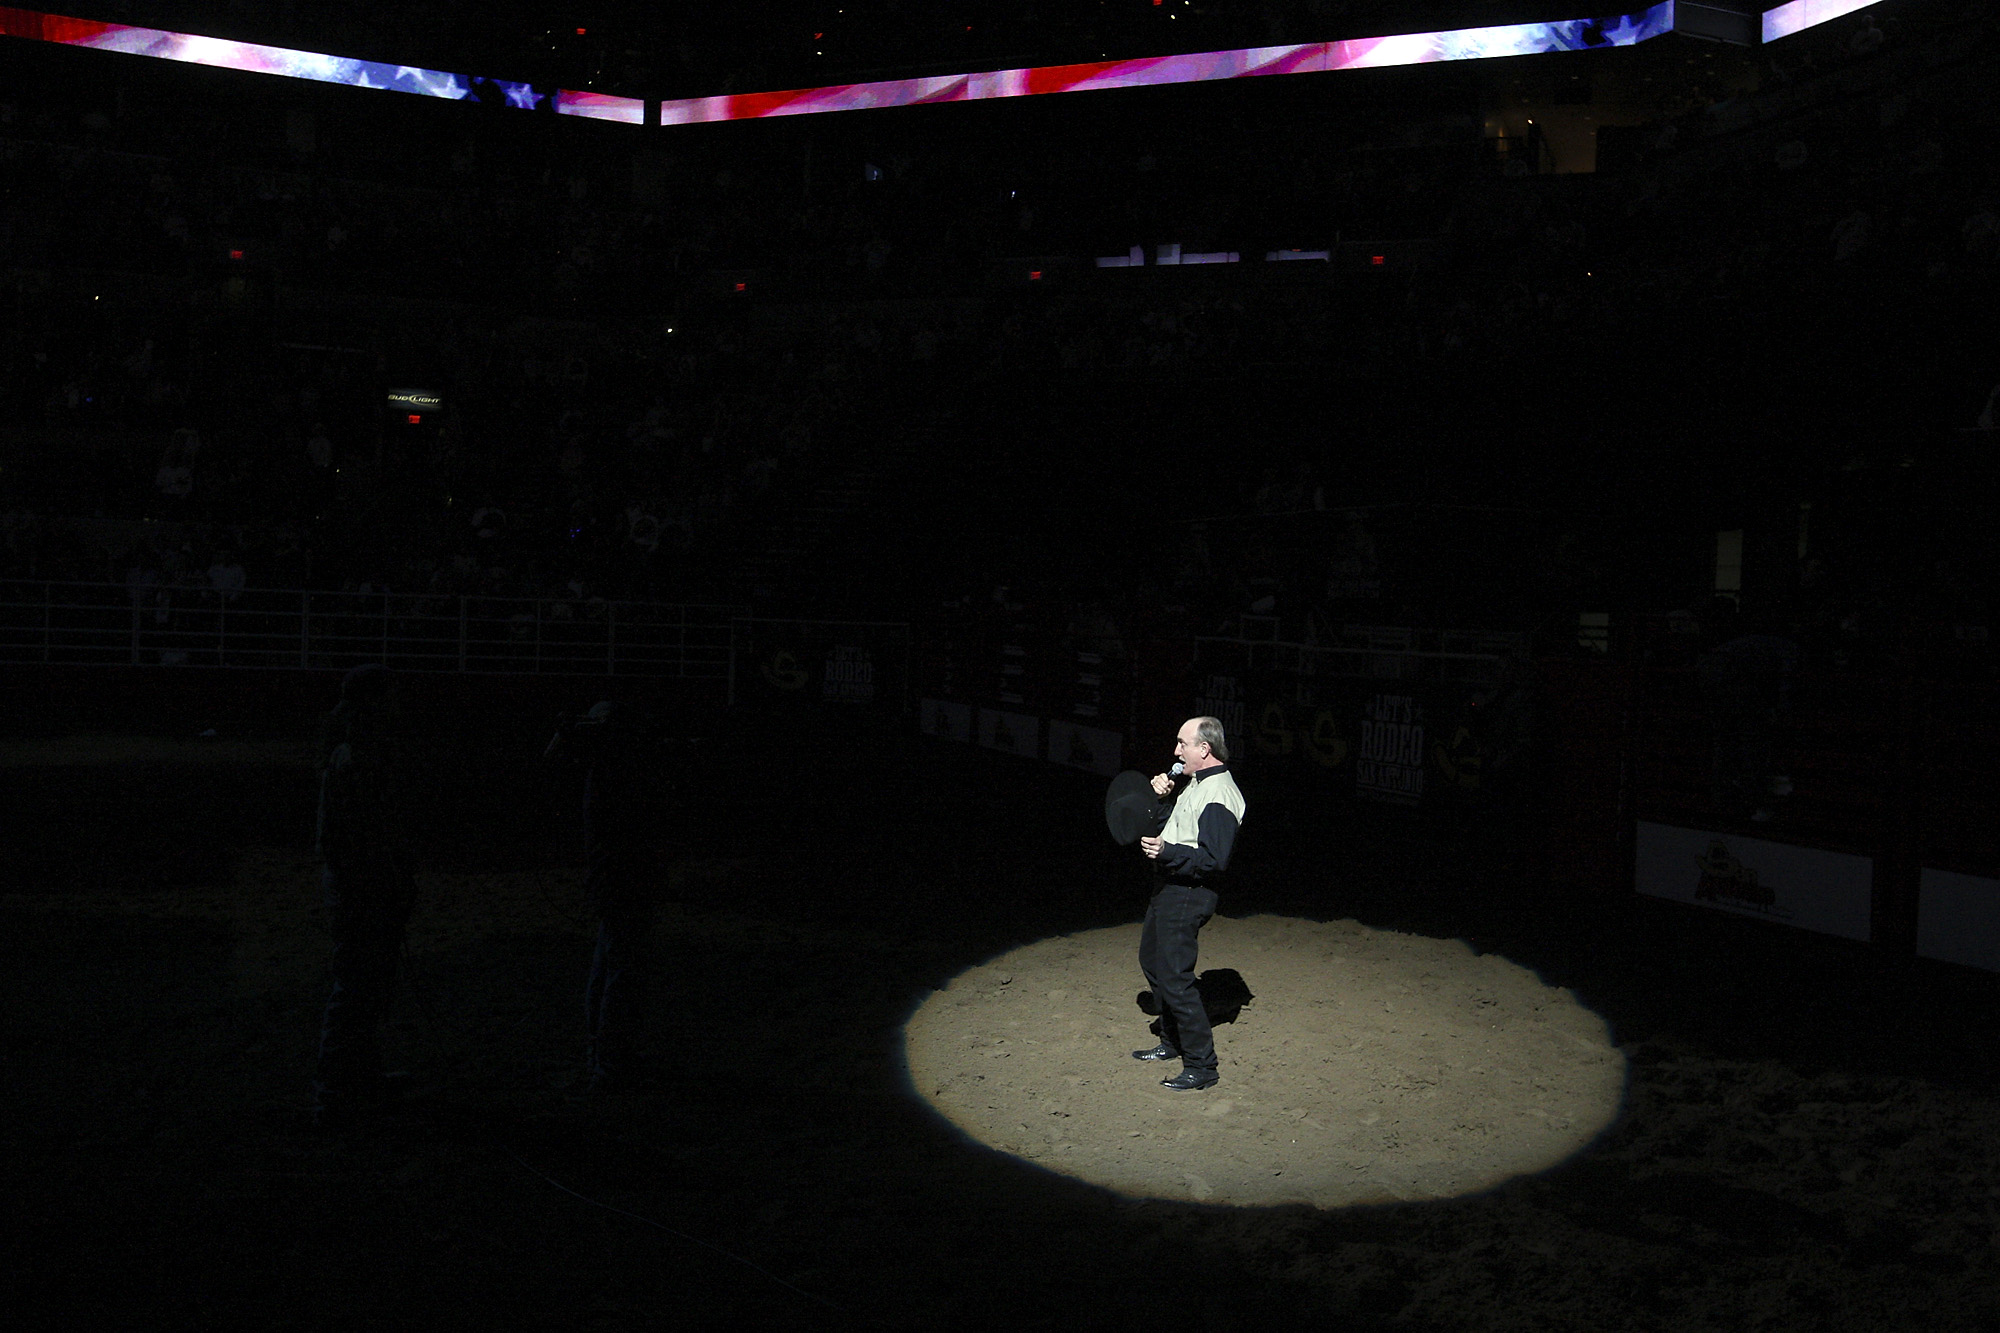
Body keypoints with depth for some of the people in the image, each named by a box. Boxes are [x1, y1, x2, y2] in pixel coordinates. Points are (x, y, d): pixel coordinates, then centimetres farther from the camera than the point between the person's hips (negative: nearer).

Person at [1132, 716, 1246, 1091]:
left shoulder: (1219, 796, -21)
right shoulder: (1194, 784, 12)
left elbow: (1215, 860, -26)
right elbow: (1171, 829, 19)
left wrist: (1167, 852, -31)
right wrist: (1161, 799, 5)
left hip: (1188, 895, -11)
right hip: (1167, 889, 11)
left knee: (1175, 978, -9)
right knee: (1152, 961, 23)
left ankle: (1202, 1067, 0)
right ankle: (1173, 1042, 38)